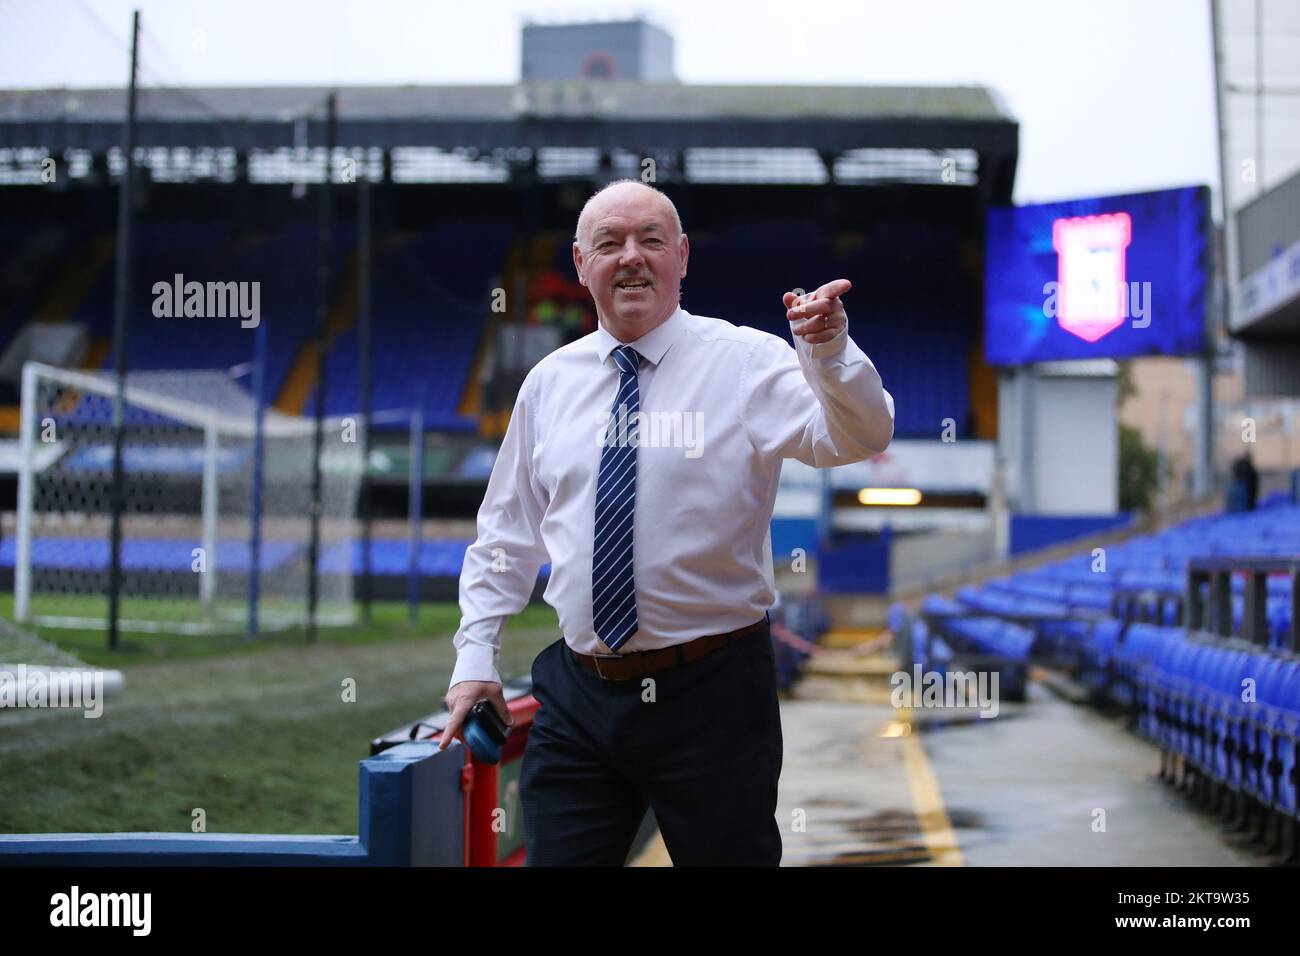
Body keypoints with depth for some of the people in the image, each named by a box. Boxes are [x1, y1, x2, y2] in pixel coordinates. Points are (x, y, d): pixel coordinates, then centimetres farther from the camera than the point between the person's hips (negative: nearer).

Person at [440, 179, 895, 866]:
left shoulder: (746, 362, -5)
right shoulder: (550, 382, 8)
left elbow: (860, 438, -20)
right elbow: (508, 532, 14)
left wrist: (829, 352, -39)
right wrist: (476, 658, 7)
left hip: (711, 694, -3)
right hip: (577, 694, 4)